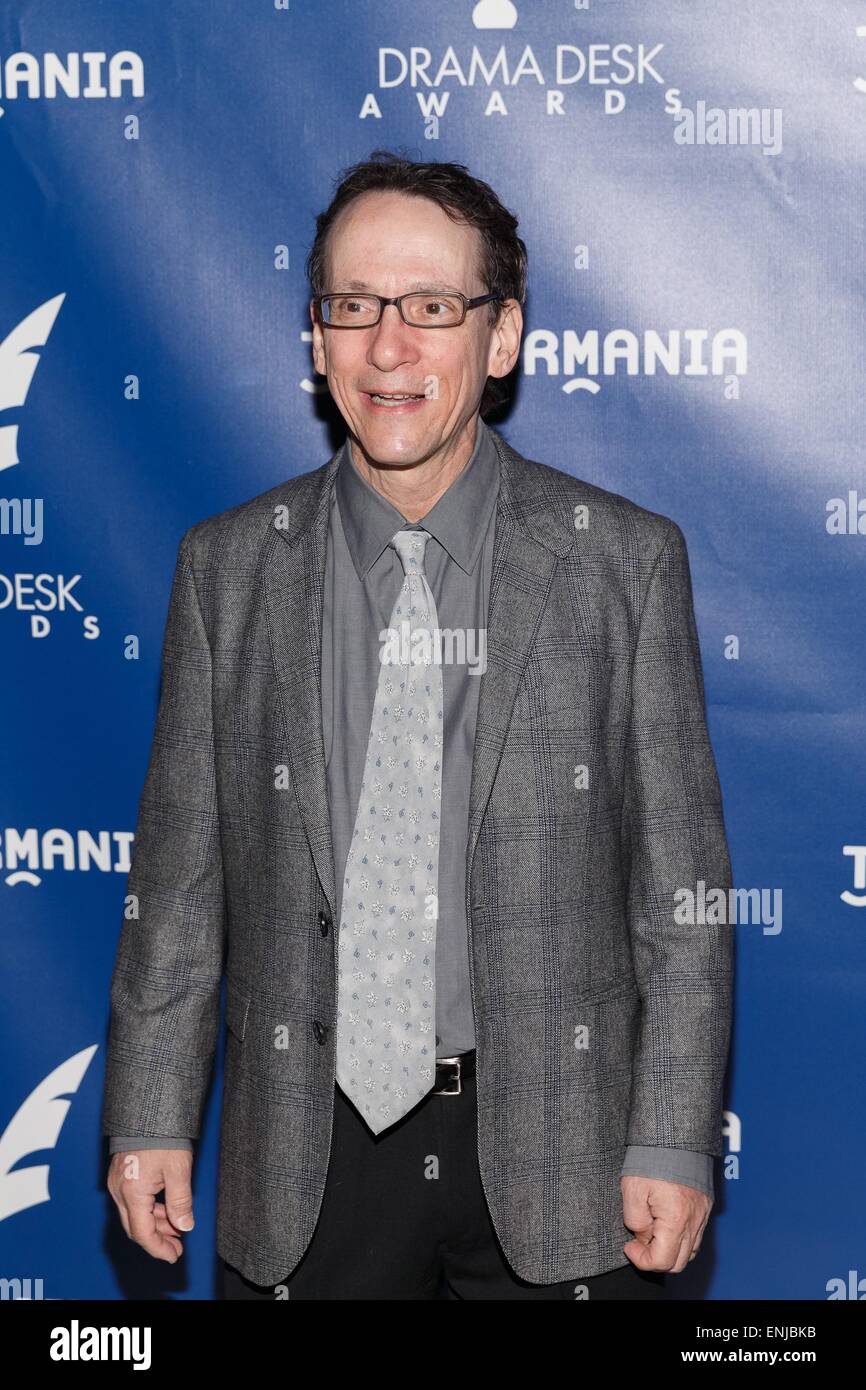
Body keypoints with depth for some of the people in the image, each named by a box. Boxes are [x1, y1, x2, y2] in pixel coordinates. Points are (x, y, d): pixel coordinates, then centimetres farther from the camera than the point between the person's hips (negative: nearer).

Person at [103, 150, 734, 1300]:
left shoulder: (627, 559, -2)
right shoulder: (228, 567, 3)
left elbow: (680, 874, -2)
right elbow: (179, 872, 5)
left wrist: (673, 1143, -5)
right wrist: (151, 1117, 3)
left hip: (552, 1140, -1)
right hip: (306, 1157, 1)